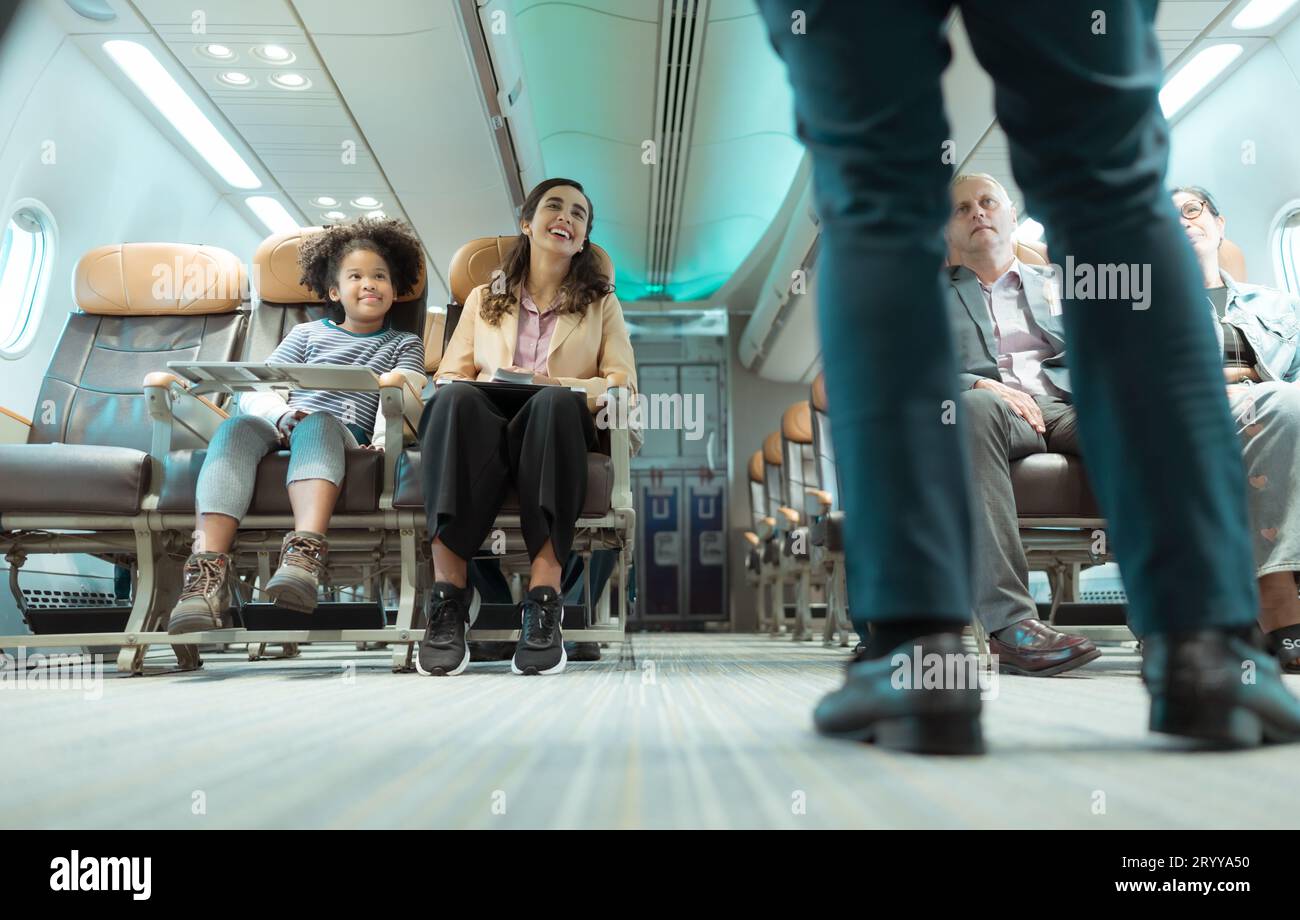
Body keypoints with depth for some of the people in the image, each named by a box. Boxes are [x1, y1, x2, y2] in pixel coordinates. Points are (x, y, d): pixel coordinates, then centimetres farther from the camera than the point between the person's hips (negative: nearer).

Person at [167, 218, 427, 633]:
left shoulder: (404, 344, 23)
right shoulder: (307, 333, 27)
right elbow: (254, 391, 15)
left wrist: (384, 440, -20)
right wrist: (283, 415, -9)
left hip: (347, 435, -2)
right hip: (281, 427, 3)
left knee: (317, 423, -37)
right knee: (237, 427, -31)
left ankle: (305, 556, -60)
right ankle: (209, 569, -48)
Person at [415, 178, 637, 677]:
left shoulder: (602, 303, 22)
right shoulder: (483, 298, 26)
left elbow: (622, 383, 7)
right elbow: (449, 378, 15)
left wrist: (555, 384, -13)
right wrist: (490, 383, -10)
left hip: (556, 428, -1)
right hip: (485, 427, 1)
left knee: (555, 402, -37)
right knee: (457, 400, -35)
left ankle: (544, 595, -45)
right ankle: (449, 590, -40)